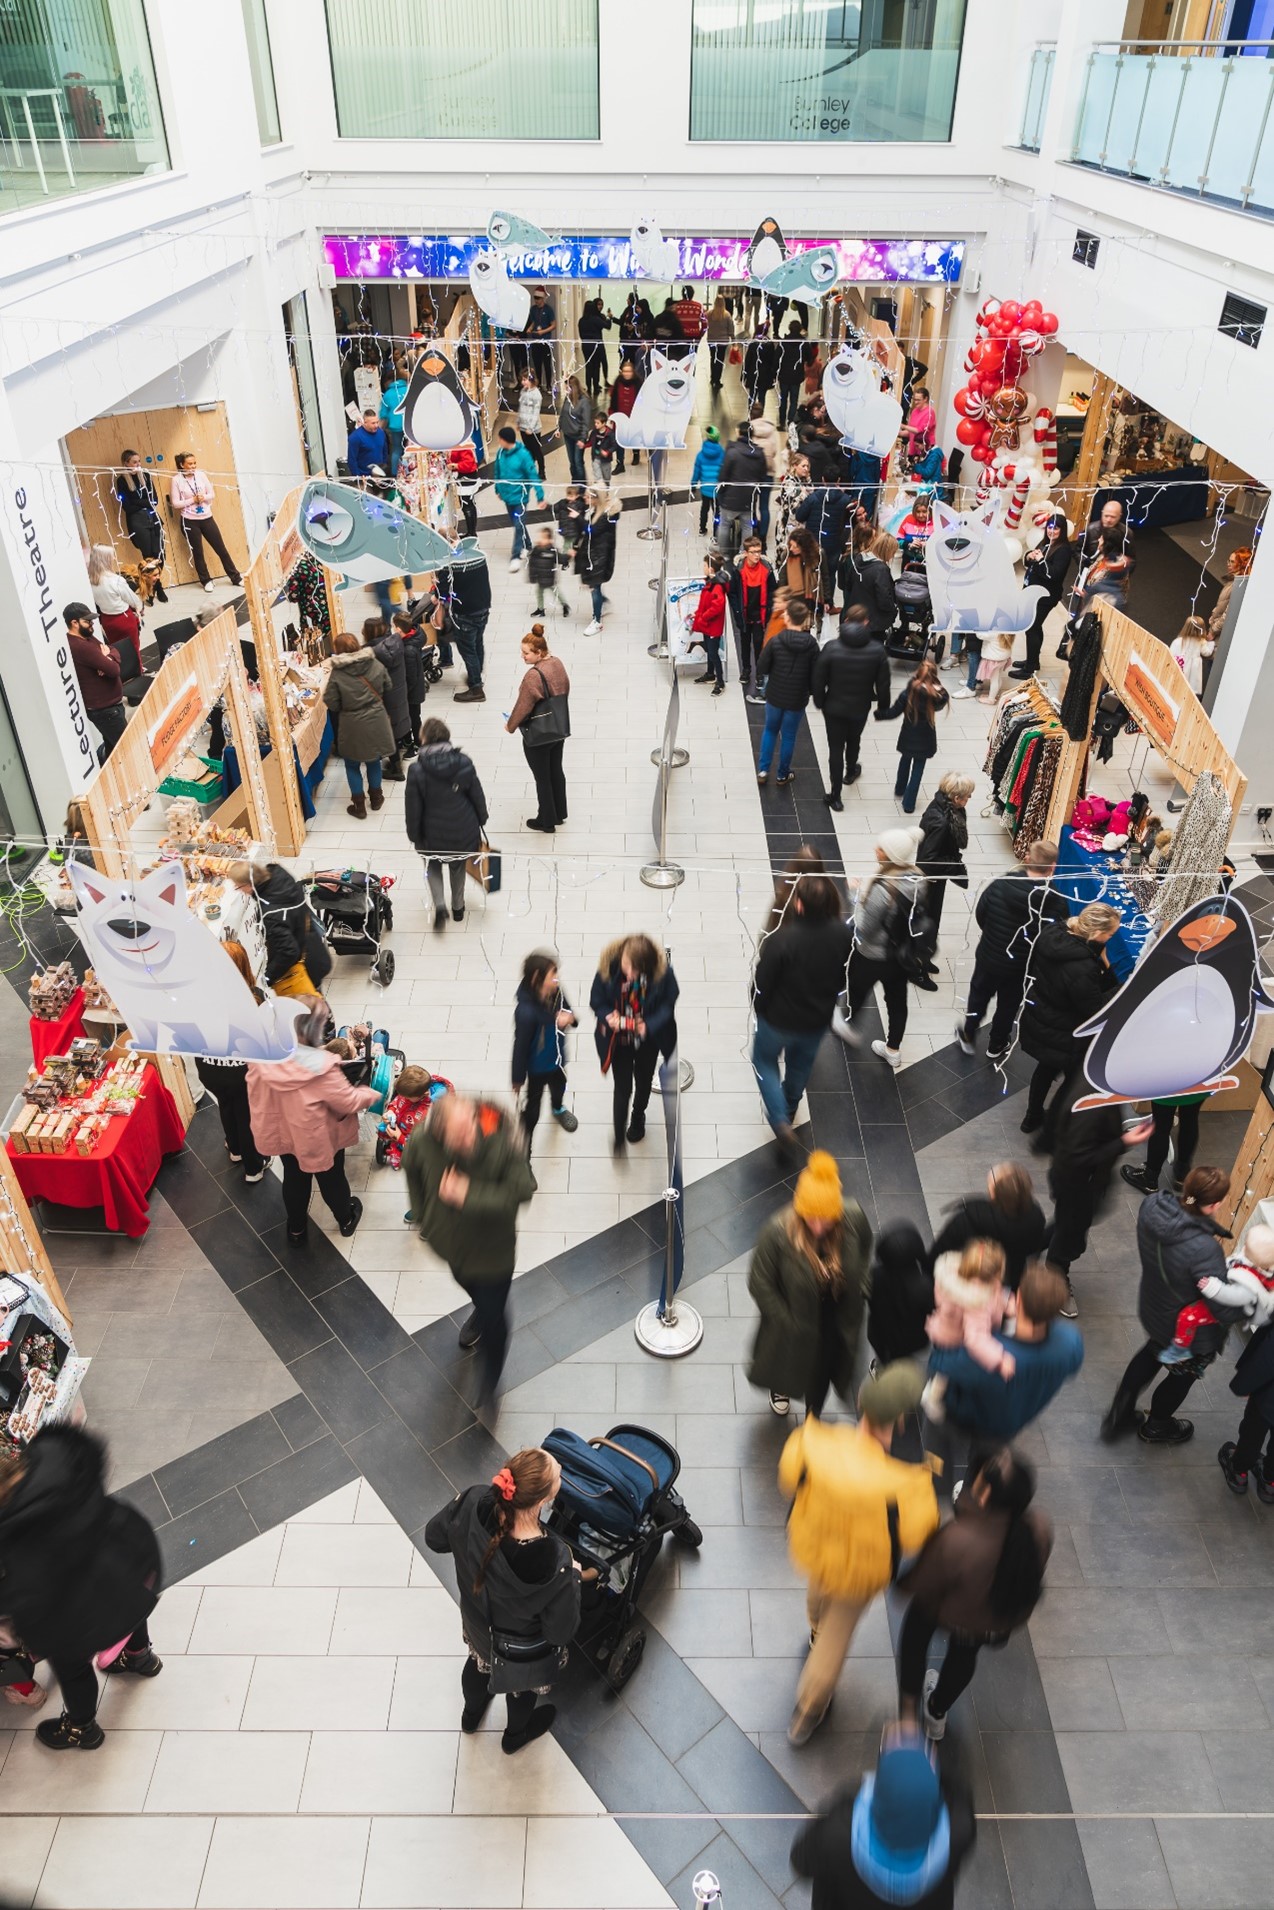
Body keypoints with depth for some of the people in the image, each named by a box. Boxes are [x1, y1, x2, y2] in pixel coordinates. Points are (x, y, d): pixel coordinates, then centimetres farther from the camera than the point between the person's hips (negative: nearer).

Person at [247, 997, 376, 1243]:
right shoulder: (321, 1066, -38)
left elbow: (255, 1094, -3)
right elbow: (349, 1102, -25)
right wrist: (371, 1095, -5)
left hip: (282, 1134, 4)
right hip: (318, 1139, -4)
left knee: (294, 1178, 29)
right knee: (331, 1178, 24)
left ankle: (296, 1229, 51)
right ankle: (346, 1220, 51)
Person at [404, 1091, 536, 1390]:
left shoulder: (504, 1140, -38)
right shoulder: (422, 1140, -31)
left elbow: (521, 1190, -25)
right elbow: (412, 1170, -7)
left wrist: (471, 1195, -37)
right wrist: (421, 1216, 5)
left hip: (493, 1248, -3)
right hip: (449, 1239, 3)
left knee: (493, 1318, 12)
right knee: (466, 1282, 36)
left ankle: (490, 1374, 45)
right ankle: (481, 1312, 72)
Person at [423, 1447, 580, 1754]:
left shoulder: (473, 1505, -36)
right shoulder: (554, 1563, -45)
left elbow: (434, 1537, -14)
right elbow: (561, 1631, -27)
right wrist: (572, 1576, -14)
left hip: (478, 1624, 3)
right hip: (523, 1650, -3)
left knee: (479, 1662, 38)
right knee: (523, 1686, 33)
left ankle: (471, 1713, 69)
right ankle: (515, 1734, 64)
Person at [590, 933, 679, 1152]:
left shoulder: (662, 970, -29)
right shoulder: (608, 967, -28)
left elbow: (668, 1002, -16)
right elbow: (596, 1000, -15)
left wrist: (650, 1024, -31)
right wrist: (608, 1016, -36)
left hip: (648, 1039, 2)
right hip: (619, 1039, -1)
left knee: (644, 1081, 26)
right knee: (622, 1088, 4)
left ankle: (638, 1118, 56)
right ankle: (619, 1139, 22)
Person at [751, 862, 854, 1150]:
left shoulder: (781, 939, -35)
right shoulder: (842, 934, -22)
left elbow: (762, 983, -22)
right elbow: (843, 977, -5)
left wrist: (759, 1008, 0)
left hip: (779, 1018, -4)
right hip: (818, 1019, 4)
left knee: (764, 1060, 26)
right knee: (801, 1063, 31)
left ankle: (780, 1120, 16)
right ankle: (789, 1108, 56)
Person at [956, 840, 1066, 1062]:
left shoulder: (1000, 884, -23)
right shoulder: (1058, 902, -27)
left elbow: (979, 914, -7)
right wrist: (1033, 945, 6)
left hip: (988, 955, 1)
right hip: (1021, 966, -1)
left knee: (979, 994, 28)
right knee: (1008, 1005, 24)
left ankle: (968, 1035, 46)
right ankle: (996, 1047, 44)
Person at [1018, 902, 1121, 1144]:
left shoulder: (1052, 932, -17)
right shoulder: (1082, 970, -38)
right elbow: (1096, 1012, -24)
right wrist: (1104, 963, -23)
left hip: (1034, 1017, 8)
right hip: (1060, 1033, -8)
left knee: (1048, 1065, 33)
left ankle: (1033, 1117, 54)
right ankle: (1050, 1133, 37)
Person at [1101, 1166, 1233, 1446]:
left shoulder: (1152, 1205, -23)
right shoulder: (1205, 1250, -42)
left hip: (1152, 1308, 5)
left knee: (1153, 1352, 35)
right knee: (1183, 1376, 27)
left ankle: (1118, 1416, 49)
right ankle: (1157, 1427, 55)